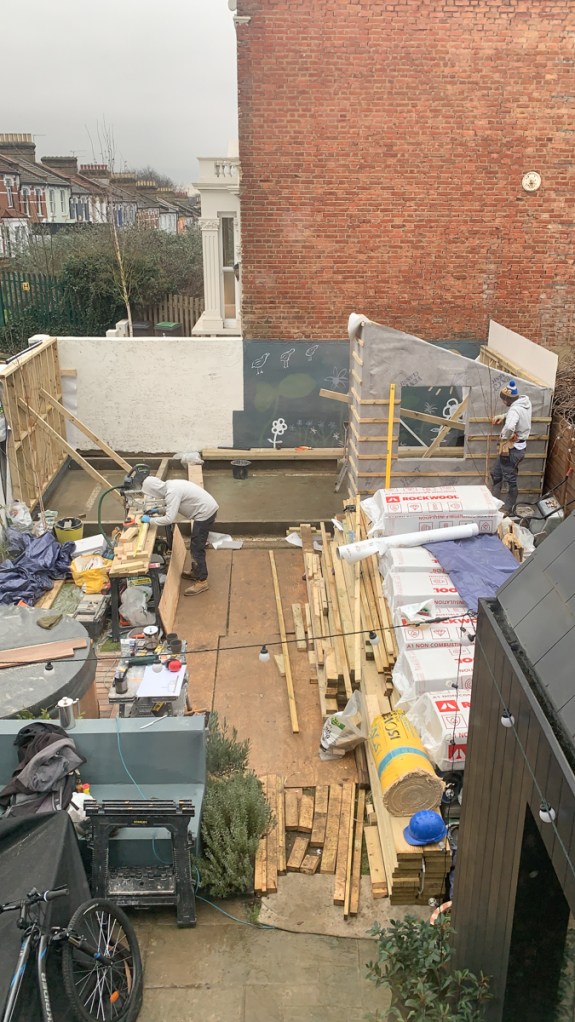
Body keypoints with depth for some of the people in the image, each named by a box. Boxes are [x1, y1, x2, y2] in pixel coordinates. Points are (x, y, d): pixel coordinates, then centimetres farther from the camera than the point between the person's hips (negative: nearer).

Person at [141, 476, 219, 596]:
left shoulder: (172, 492, -23)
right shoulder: (170, 485, 8)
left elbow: (169, 519, -26)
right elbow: (172, 507, 26)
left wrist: (150, 520, -14)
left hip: (205, 513, -10)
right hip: (208, 508, 10)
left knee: (197, 549, -3)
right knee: (195, 546, 20)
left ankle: (202, 581, 3)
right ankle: (196, 572, 33)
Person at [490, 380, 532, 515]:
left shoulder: (514, 410, -28)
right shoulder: (525, 401, 0)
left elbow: (509, 427, -48)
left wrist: (504, 437, -26)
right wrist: (504, 417, 8)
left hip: (512, 449, -10)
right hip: (517, 446, 10)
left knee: (510, 480, 5)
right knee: (496, 474, 20)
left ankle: (508, 509, 19)